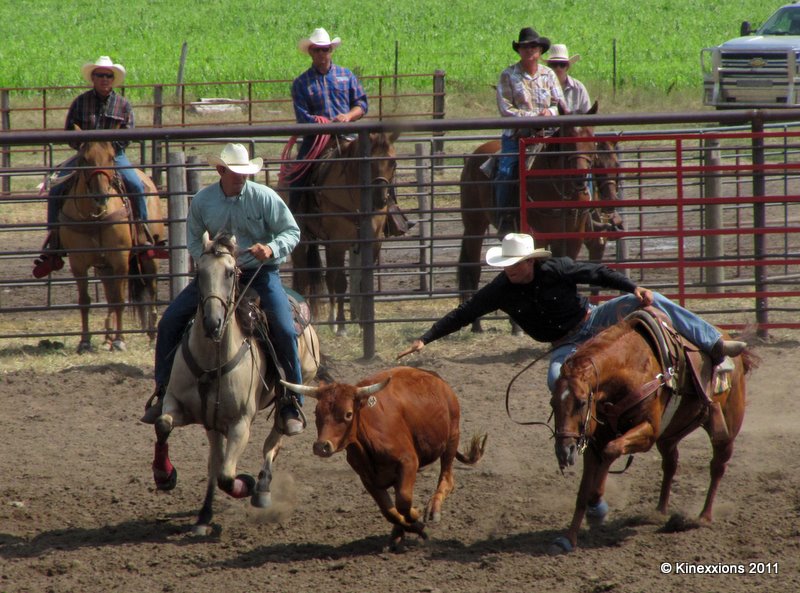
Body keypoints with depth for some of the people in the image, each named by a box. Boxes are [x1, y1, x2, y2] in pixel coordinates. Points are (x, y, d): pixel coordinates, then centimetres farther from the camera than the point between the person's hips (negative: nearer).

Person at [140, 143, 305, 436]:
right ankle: (162, 392, 7)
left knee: (284, 331, -21)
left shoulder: (264, 197, -9)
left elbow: (292, 232, -5)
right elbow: (194, 242, 4)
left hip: (260, 273, -2)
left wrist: (272, 249, -26)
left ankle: (292, 405, -8)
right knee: (170, 321, -7)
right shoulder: (202, 201, -3)